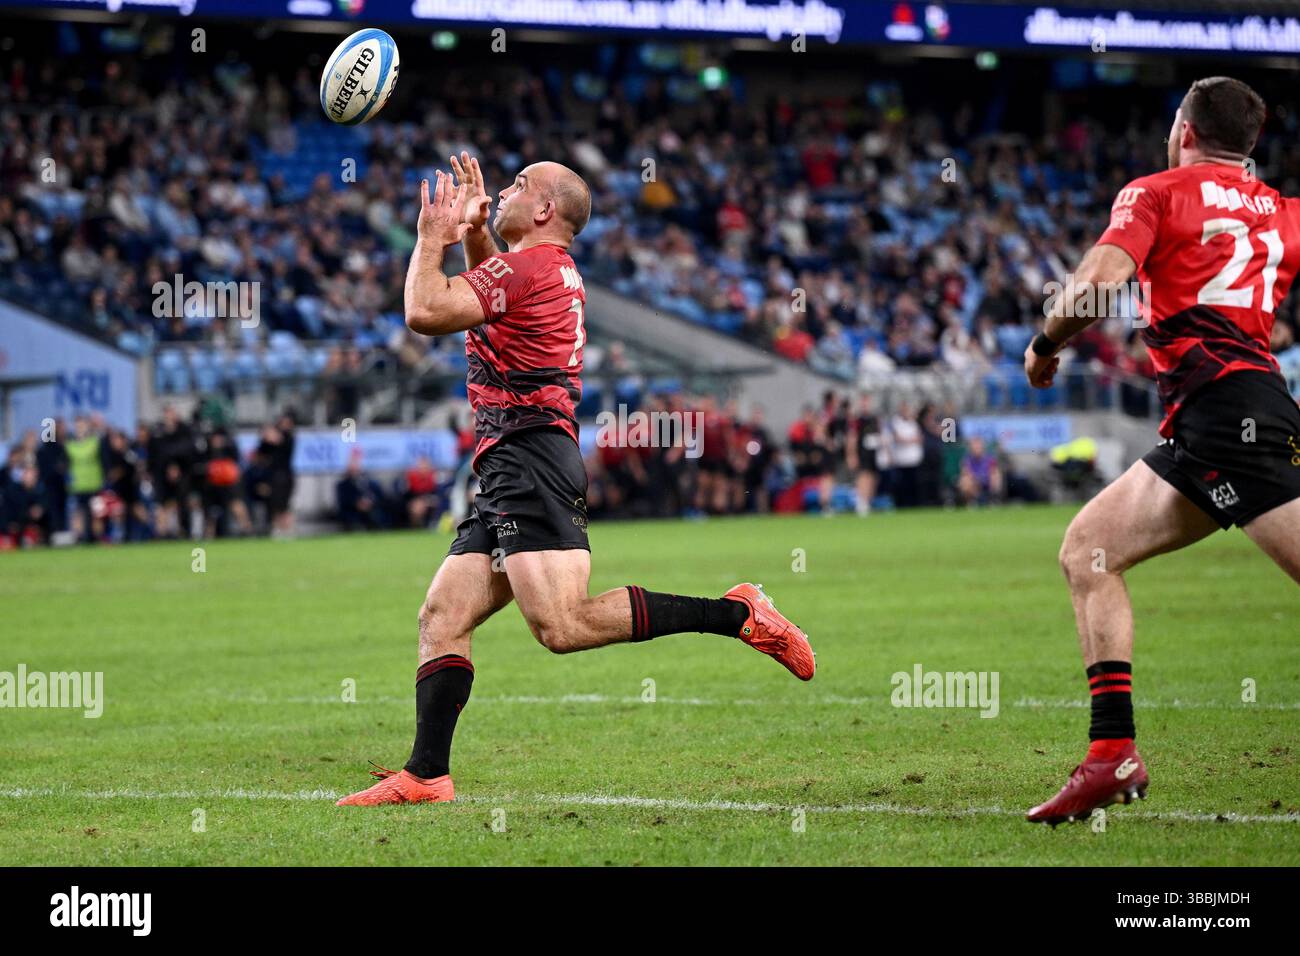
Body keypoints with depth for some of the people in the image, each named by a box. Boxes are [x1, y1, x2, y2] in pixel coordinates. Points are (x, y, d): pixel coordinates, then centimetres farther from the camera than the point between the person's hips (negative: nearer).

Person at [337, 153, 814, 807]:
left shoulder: (529, 265, -8)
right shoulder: (558, 272, 22)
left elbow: (424, 312, -17)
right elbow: (489, 286, 47)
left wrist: (431, 239, -1)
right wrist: (473, 230, 31)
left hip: (530, 462, -11)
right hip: (509, 477, 11)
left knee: (562, 626, -23)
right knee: (442, 618, 4)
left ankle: (737, 614, -19)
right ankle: (426, 774, -2)